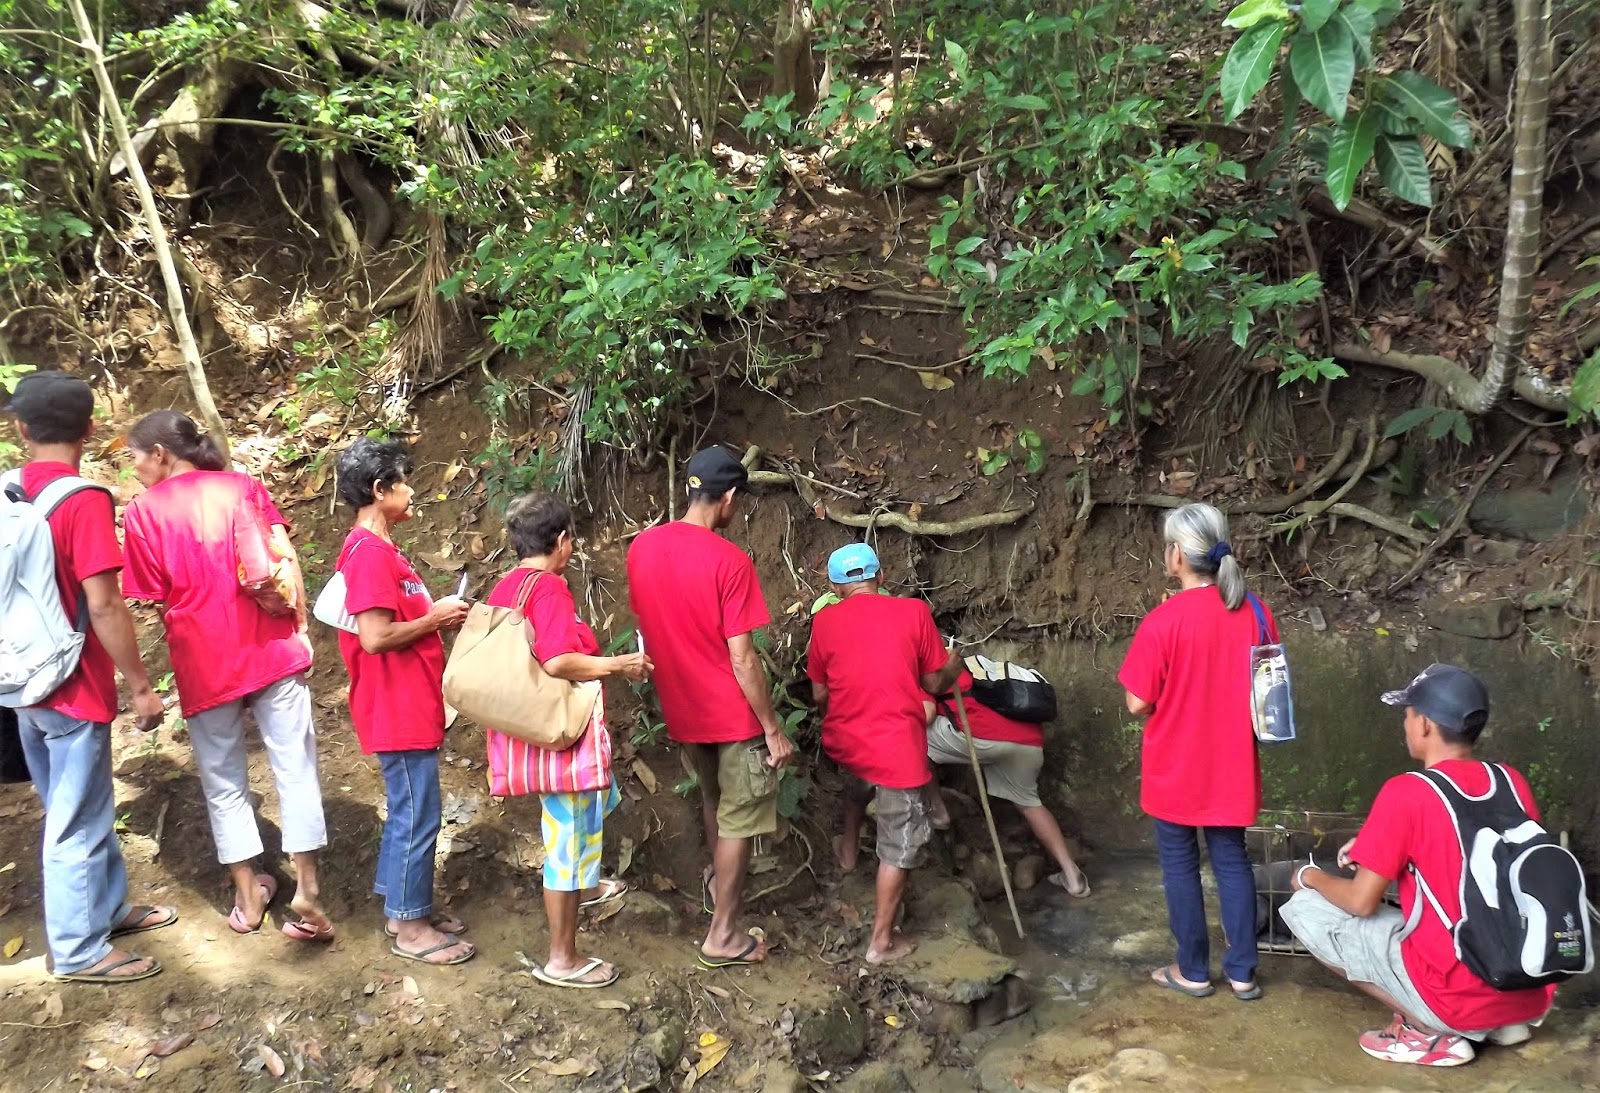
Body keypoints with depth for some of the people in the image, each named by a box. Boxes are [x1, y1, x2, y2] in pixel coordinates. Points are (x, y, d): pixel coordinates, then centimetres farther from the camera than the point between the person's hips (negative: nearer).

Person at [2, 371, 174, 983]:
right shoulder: (82, 499, -19)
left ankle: (108, 906, 36)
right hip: (73, 687, -8)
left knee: (80, 810, 21)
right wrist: (140, 685, -14)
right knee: (77, 824, 4)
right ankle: (79, 950, 15)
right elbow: (102, 606, -22)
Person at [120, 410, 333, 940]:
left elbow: (155, 598, 0)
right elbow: (286, 559, -2)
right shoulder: (243, 486, 5)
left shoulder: (143, 510, 0)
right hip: (271, 649, 1)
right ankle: (306, 891, -2)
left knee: (224, 781, 13)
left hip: (203, 663, -1)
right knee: (294, 768, 5)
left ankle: (249, 894, 20)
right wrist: (300, 627, 4)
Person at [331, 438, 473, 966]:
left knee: (409, 811, 18)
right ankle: (410, 927, 10)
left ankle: (405, 907, 30)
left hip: (411, 705, 10)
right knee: (417, 816, -1)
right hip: (399, 709, -10)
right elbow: (375, 637, -26)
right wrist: (436, 617, -15)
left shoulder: (377, 548, 12)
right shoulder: (370, 553, -20)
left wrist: (438, 617, 7)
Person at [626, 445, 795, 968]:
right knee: (738, 819, 8)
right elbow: (742, 659, -21)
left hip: (681, 708, 7)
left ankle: (718, 882, 48)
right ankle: (723, 935, 16)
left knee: (712, 797, 29)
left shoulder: (642, 547, -3)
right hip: (732, 712, -6)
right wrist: (773, 729, -12)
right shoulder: (729, 561, -22)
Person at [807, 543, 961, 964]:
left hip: (844, 740, 4)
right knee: (898, 847, 9)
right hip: (897, 748, -4)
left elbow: (819, 695, 7)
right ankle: (881, 941, 16)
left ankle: (848, 848, 57)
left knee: (859, 781, 39)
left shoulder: (825, 620, -1)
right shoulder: (914, 611, -7)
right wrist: (954, 664, 21)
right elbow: (934, 684, 0)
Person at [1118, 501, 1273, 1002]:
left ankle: (1193, 970, 21)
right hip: (1231, 766, 4)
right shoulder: (1255, 614, -5)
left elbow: (1138, 703, -14)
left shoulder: (1163, 622, -19)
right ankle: (1242, 971, 22)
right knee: (1232, 861, 16)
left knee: (1180, 864, 11)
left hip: (1177, 769, -4)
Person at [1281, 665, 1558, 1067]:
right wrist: (1379, 846, 21)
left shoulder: (1406, 793, -15)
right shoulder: (1514, 783, 3)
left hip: (1458, 1000, -7)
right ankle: (1505, 1020, 14)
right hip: (1532, 997, 7)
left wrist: (1312, 877, 11)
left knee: (1305, 909, 4)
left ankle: (1430, 1033, -1)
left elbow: (1361, 901, -9)